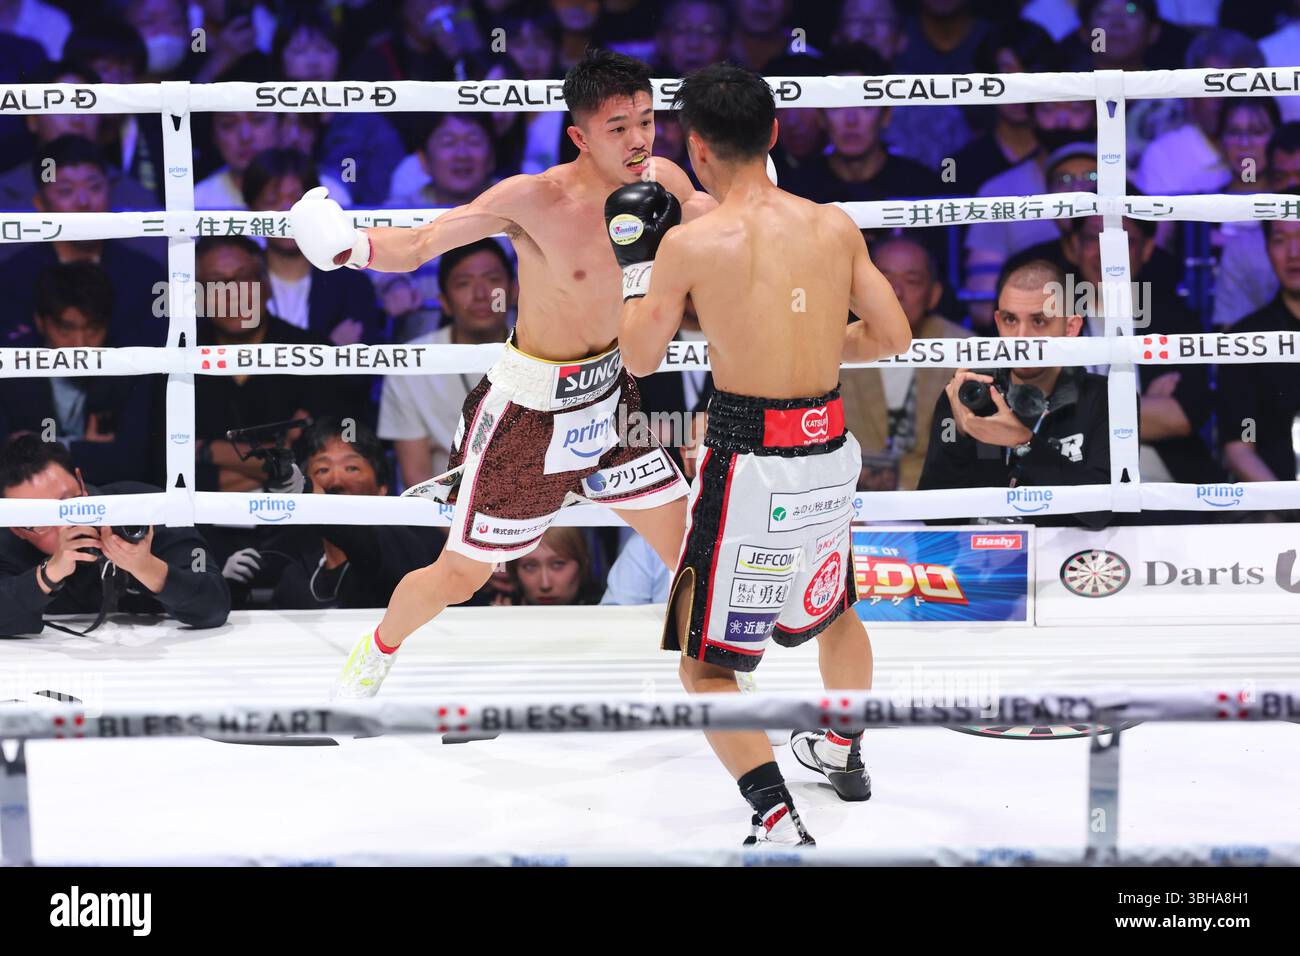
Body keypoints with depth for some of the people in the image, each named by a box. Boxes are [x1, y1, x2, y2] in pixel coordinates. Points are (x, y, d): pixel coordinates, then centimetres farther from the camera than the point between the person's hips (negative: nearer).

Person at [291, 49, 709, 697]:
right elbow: (416, 246, -26)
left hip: (607, 393, 5)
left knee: (684, 538, 15)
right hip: (532, 406, -5)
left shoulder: (661, 182, -10)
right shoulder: (533, 199, -27)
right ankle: (380, 648, 36)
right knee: (459, 575, 7)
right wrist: (352, 246, -46)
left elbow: (703, 215, 14)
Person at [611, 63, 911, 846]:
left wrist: (636, 261, 11)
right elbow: (893, 336, 7)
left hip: (749, 464, -5)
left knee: (706, 660, 5)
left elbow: (640, 358, -1)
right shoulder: (836, 226, -1)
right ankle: (845, 750, 54)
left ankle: (778, 818, -12)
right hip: (829, 453, 5)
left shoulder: (691, 243, -12)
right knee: (833, 607, 33)